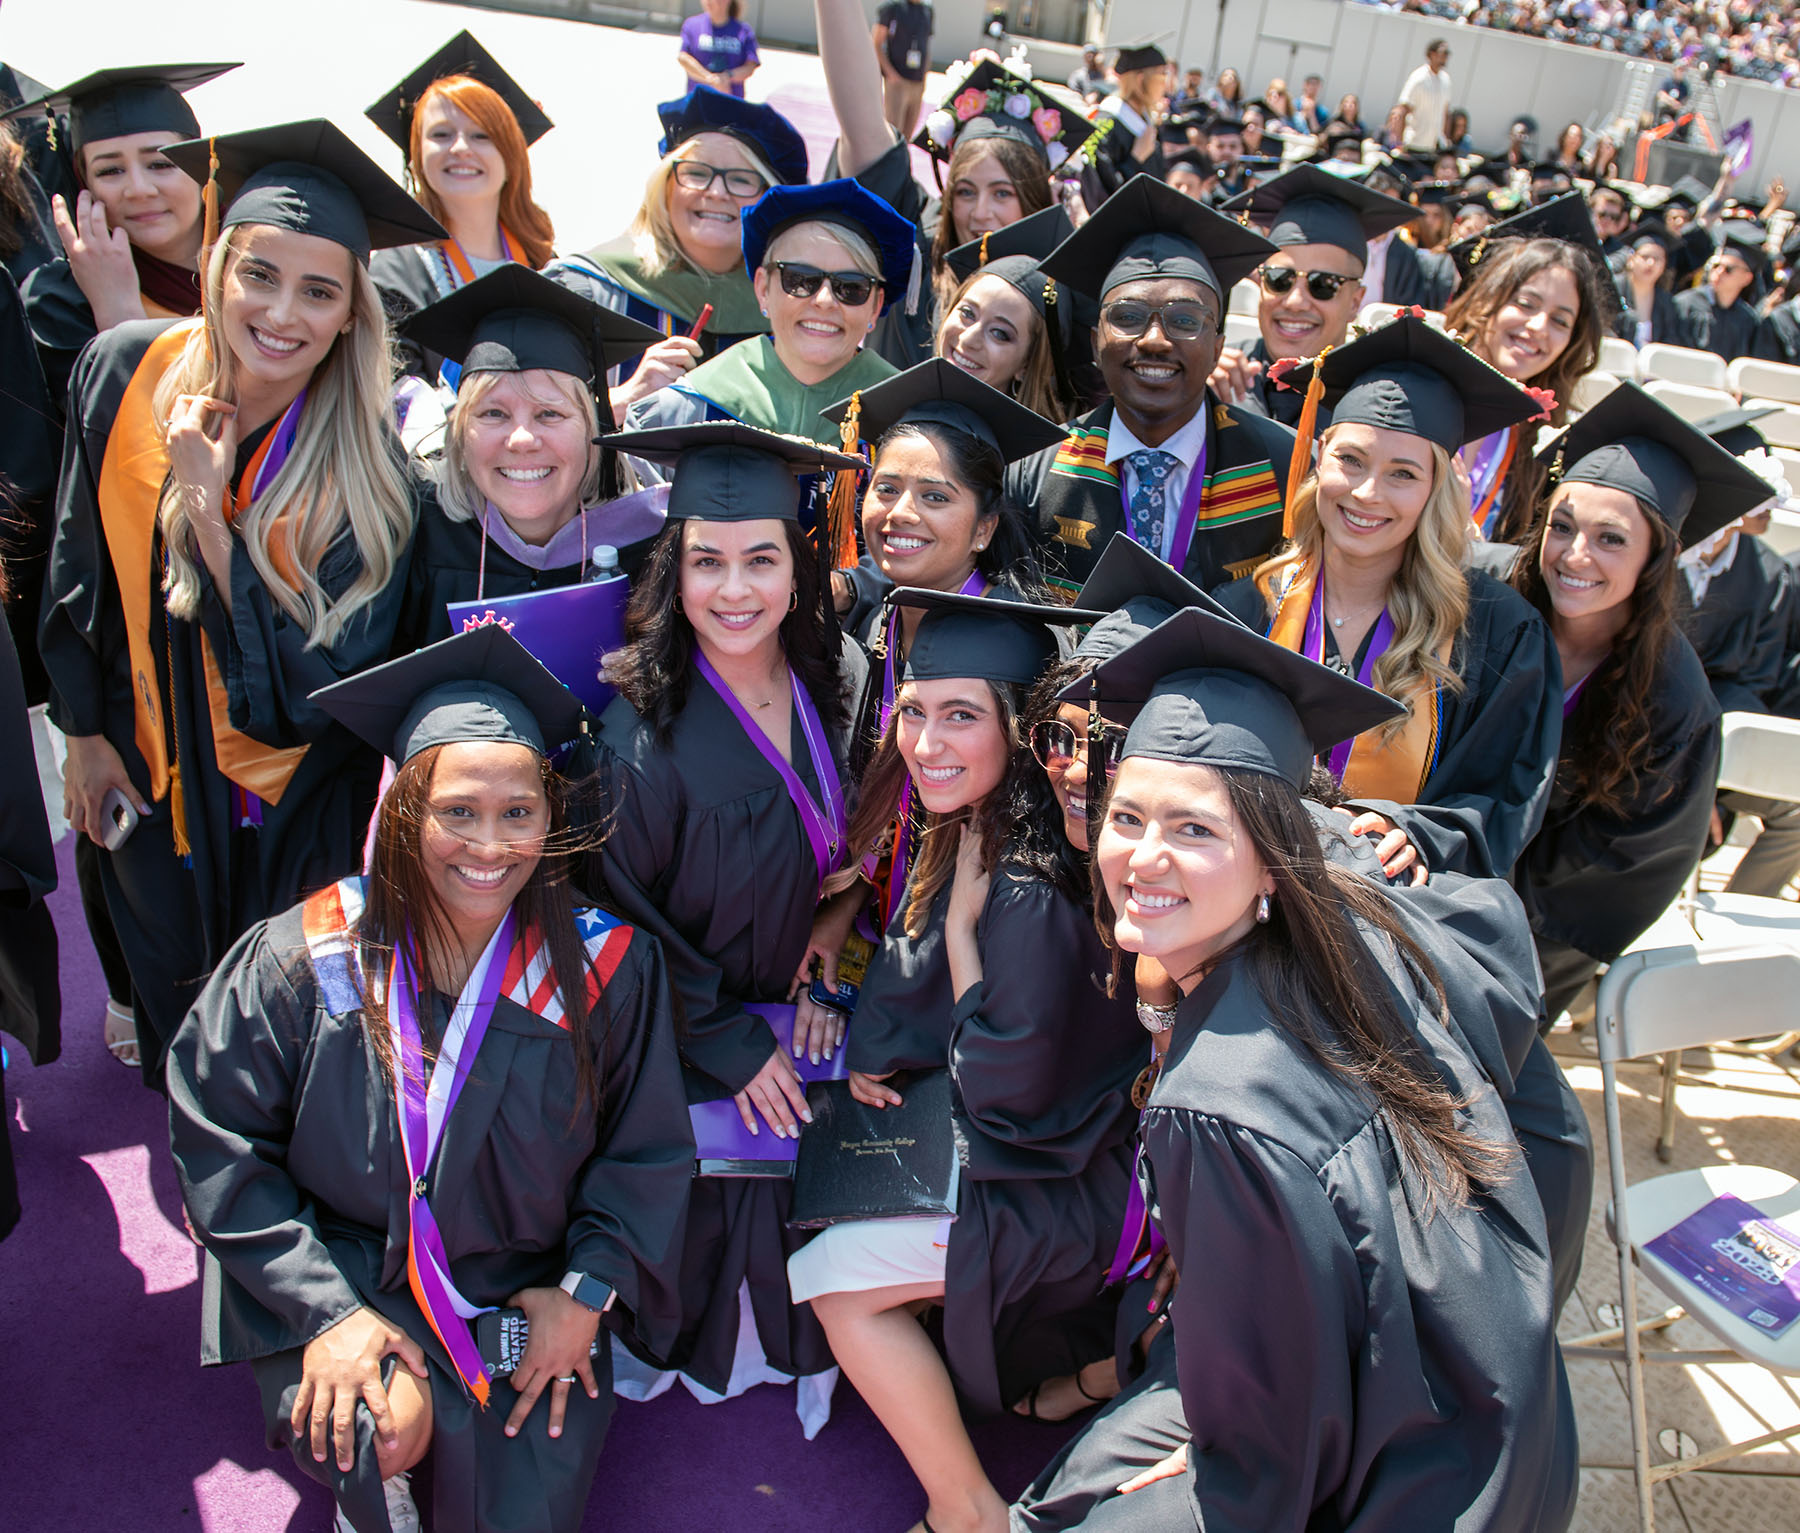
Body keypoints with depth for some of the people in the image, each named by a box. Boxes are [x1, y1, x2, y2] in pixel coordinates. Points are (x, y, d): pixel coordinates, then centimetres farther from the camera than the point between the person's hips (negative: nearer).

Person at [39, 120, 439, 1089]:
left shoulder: (370, 464, -24)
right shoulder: (123, 372, -13)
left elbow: (313, 685, -27)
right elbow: (81, 565, 1)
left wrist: (207, 505, -32)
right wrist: (83, 727, 6)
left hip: (300, 802, -3)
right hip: (150, 769, 4)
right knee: (175, 1019, 27)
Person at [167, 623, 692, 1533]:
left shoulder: (607, 969, -11)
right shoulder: (304, 959, -12)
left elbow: (646, 1151, -1)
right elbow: (220, 1144, -8)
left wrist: (587, 1289, -11)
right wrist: (328, 1311, -15)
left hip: (525, 1290, 1)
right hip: (342, 1276, 0)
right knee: (380, 1432, -26)